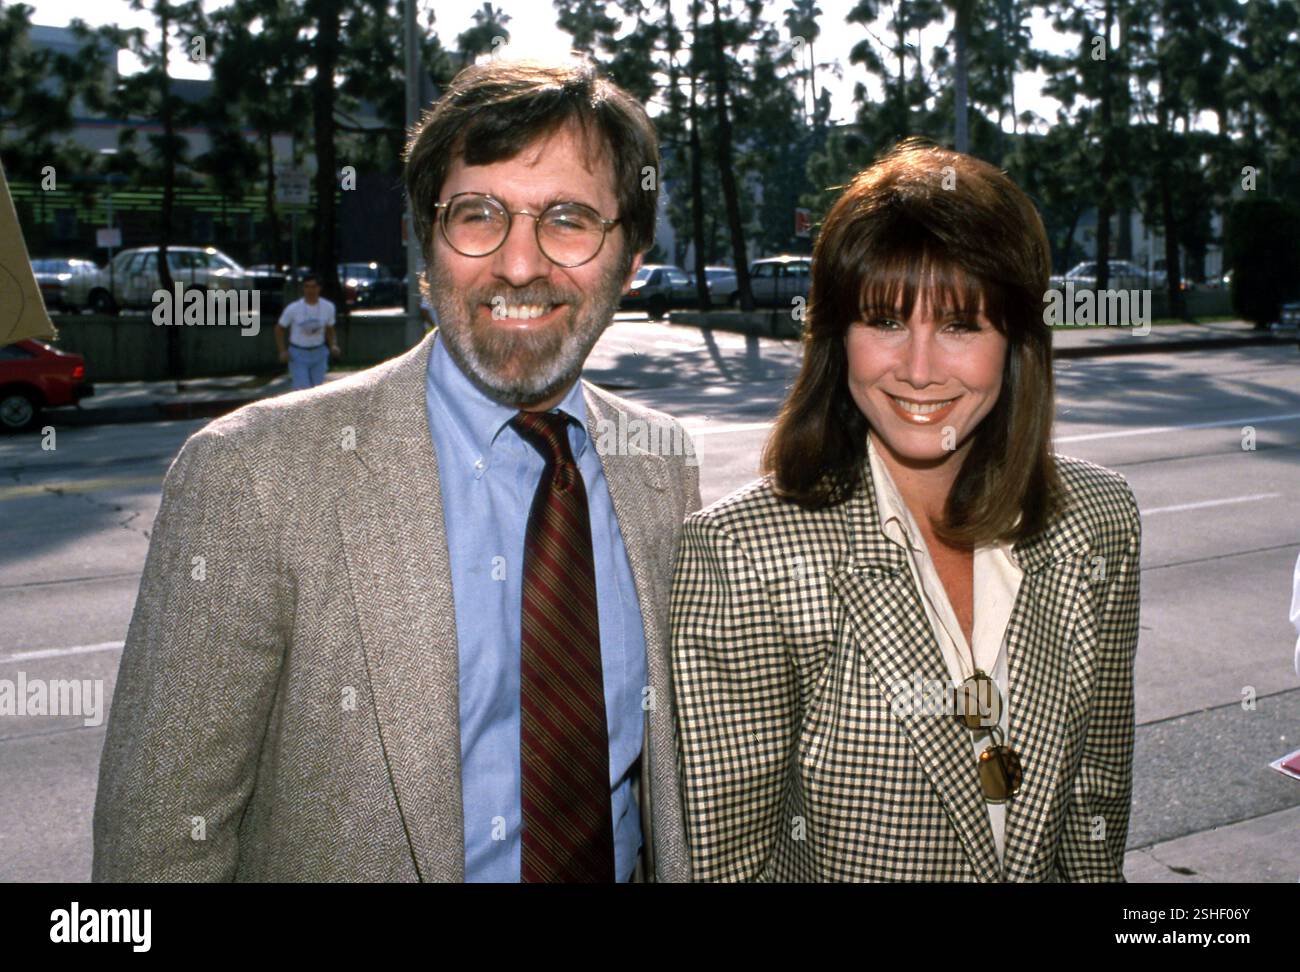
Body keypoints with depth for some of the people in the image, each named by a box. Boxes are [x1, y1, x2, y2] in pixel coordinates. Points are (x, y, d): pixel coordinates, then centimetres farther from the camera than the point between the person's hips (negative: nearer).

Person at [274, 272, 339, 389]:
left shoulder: (328, 307, -5)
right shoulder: (293, 308, -13)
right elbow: (279, 329, -1)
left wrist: (333, 345, -9)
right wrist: (283, 351, -12)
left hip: (319, 353, 3)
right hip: (298, 354, -3)